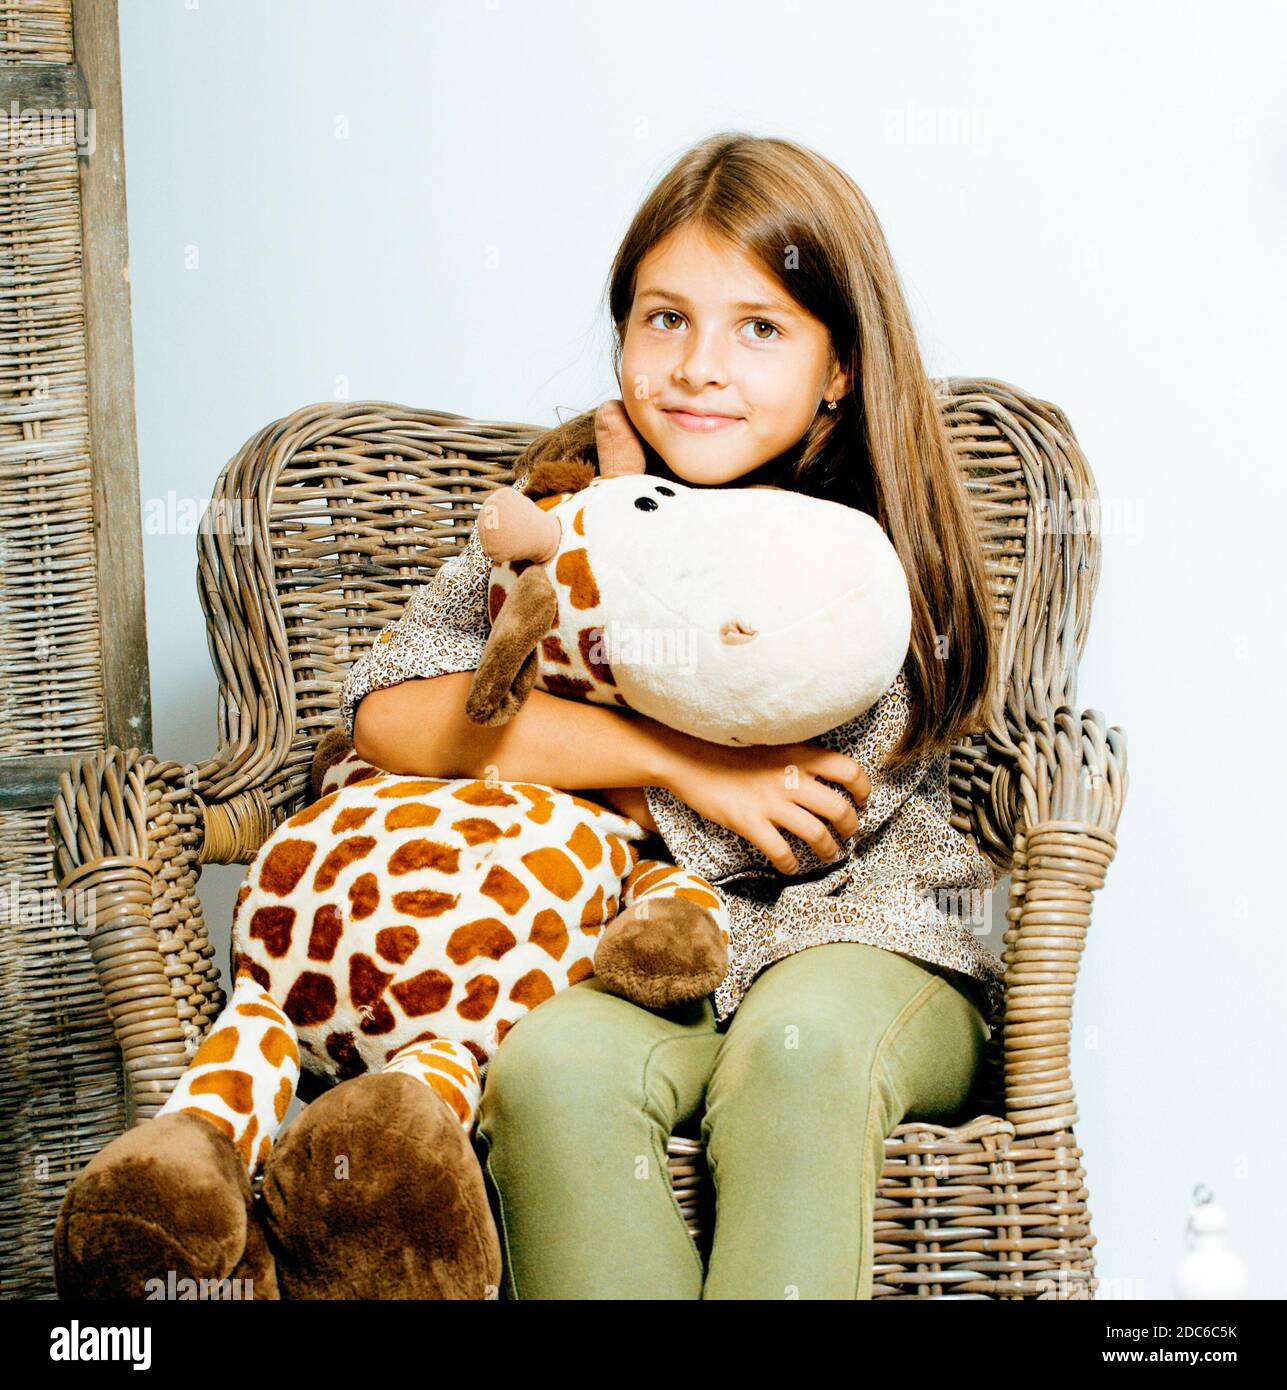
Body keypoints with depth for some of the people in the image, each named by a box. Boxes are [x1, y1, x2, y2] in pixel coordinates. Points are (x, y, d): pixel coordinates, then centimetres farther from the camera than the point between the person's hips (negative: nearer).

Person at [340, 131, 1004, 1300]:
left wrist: (526, 738, -3)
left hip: (863, 945, -1)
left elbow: (789, 837, -11)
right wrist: (670, 758, -15)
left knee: (803, 1041, -36)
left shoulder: (885, 553, -3)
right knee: (554, 1067, -32)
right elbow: (390, 710, -7)